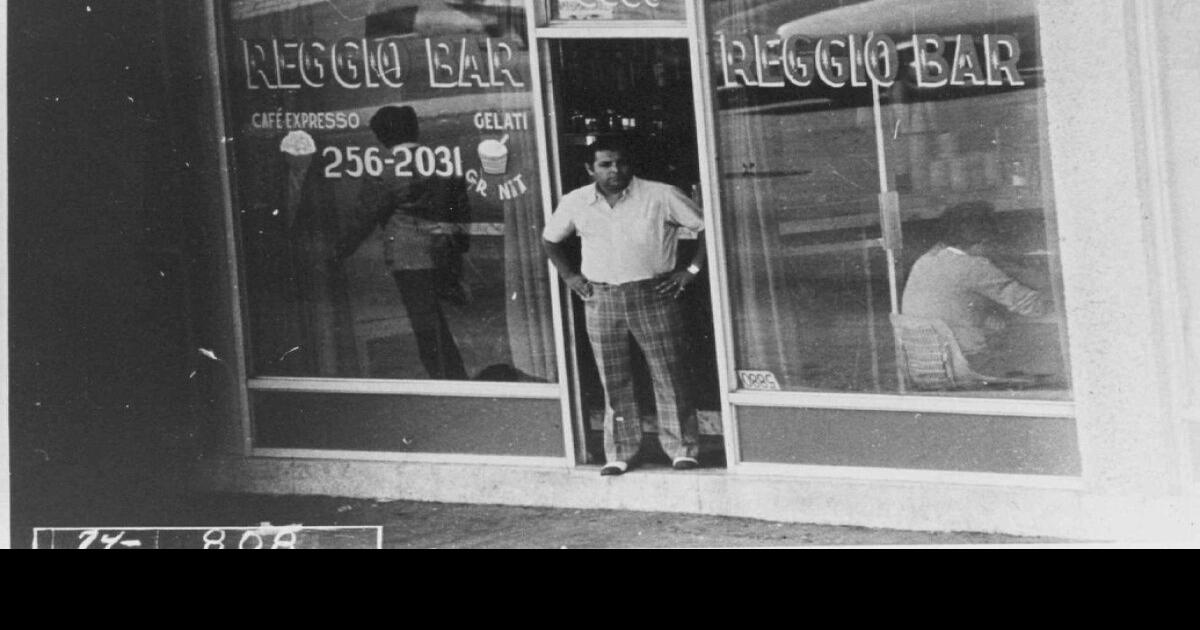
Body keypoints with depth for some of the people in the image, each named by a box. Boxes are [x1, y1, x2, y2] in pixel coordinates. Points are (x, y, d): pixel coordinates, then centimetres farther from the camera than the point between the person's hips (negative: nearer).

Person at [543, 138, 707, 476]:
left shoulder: (662, 197, -7)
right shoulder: (575, 204, 2)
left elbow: (706, 226, -3)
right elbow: (550, 239, 19)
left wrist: (691, 270, -6)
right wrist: (570, 277, 10)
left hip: (653, 294, -2)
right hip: (601, 299, 3)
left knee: (670, 374, -1)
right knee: (613, 381, 6)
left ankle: (682, 448, 7)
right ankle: (619, 453, 14)